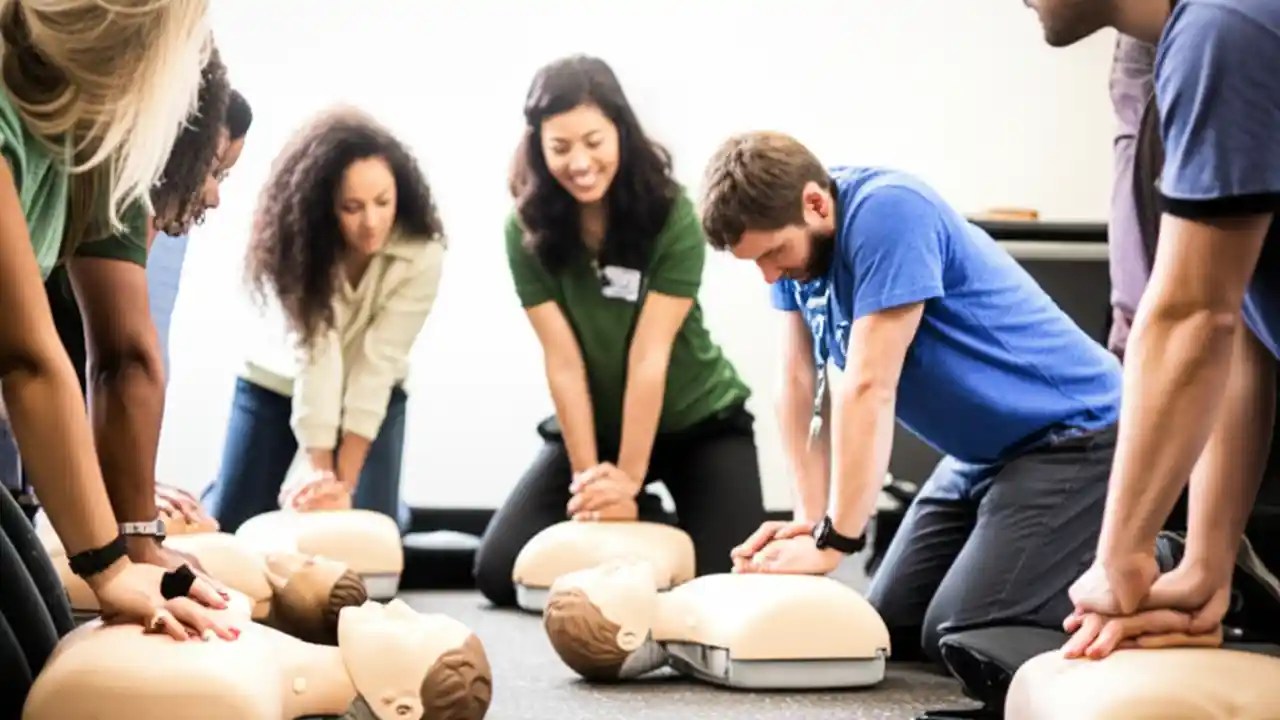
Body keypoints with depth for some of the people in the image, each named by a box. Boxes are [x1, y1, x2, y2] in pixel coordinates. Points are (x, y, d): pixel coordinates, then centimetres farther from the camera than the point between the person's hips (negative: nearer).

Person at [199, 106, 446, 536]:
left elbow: (376, 364, -30)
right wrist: (321, 472, -39)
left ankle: (391, 508, 21)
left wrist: (344, 481, -33)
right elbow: (315, 356, -33)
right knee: (226, 526, -3)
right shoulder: (299, 243, -27)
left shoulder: (421, 256, -28)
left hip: (373, 397, 0)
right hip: (279, 383, 0)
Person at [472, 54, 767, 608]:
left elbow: (649, 356, -23)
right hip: (591, 426, 2)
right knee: (498, 573, -10)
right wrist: (586, 478, -19)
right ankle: (637, 526, 14)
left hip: (699, 422, -2)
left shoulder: (672, 216, -20)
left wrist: (629, 481, -24)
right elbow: (563, 360, -16)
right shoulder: (527, 230, -13)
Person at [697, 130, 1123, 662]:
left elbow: (868, 387, -28)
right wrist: (811, 518, -9)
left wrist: (831, 542, -25)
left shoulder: (887, 213, -27)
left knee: (958, 635, -19)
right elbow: (799, 385, -1)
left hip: (1073, 436, -9)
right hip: (983, 453, 9)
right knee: (892, 630, 6)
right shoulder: (788, 232, -2)